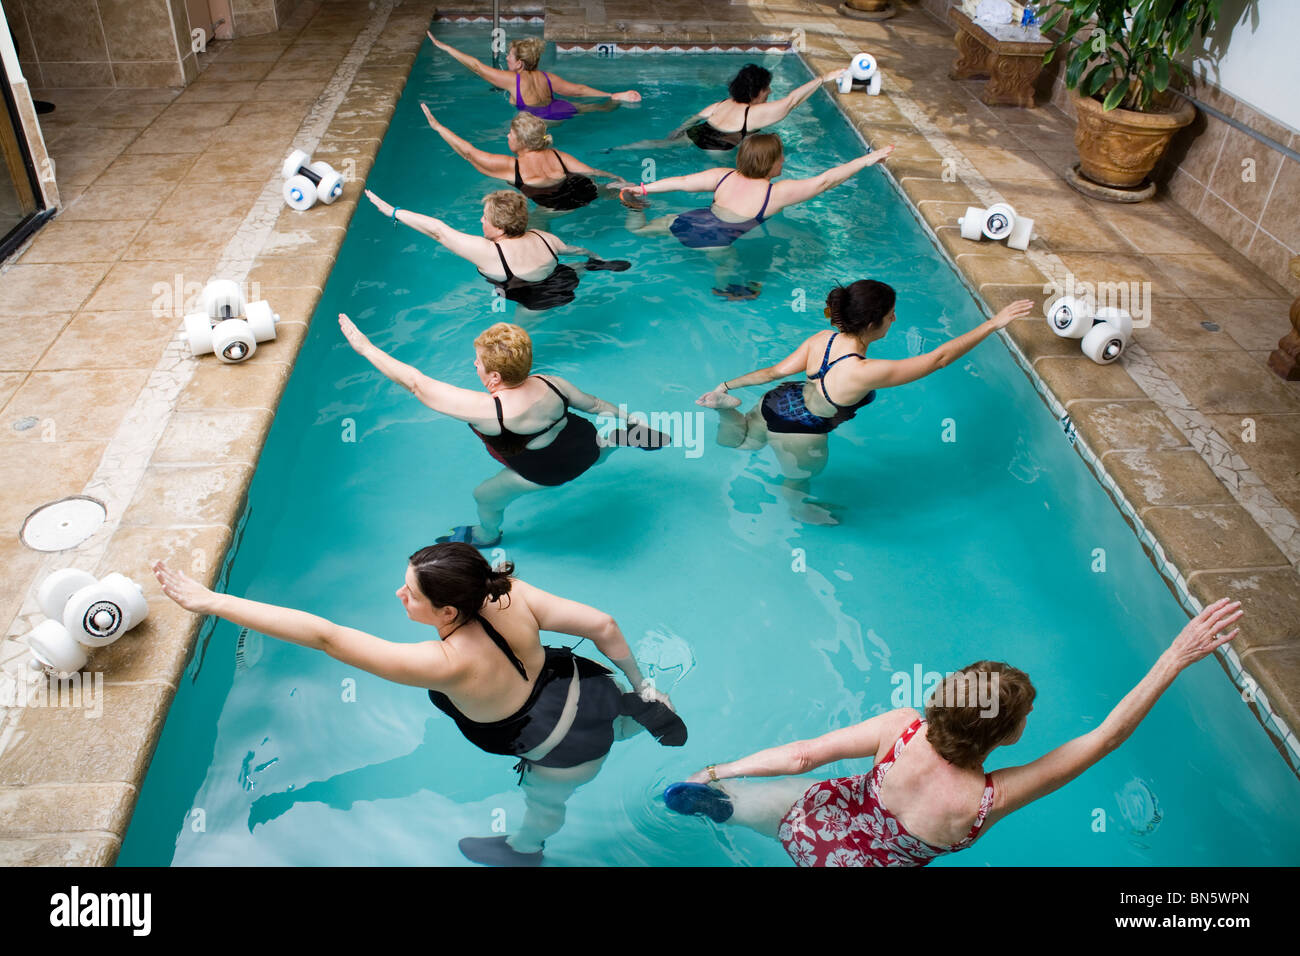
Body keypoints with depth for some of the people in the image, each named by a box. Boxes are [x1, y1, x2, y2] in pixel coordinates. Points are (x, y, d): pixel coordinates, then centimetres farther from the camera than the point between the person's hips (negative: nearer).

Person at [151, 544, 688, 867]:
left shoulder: (447, 664, -41)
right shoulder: (508, 593, -26)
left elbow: (324, 636, -44)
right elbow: (603, 625, -19)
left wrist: (211, 602, -43)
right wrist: (638, 683, -1)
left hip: (568, 750, -1)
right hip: (588, 685, 2)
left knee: (543, 802, 34)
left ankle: (523, 851, 62)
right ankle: (648, 709, 64)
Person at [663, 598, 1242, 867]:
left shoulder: (902, 729, -31)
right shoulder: (988, 801, -34)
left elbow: (802, 755, -22)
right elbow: (1106, 736, -35)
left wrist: (719, 770, -8)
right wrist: (1177, 657, -35)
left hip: (811, 822, 2)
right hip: (859, 859, -1)